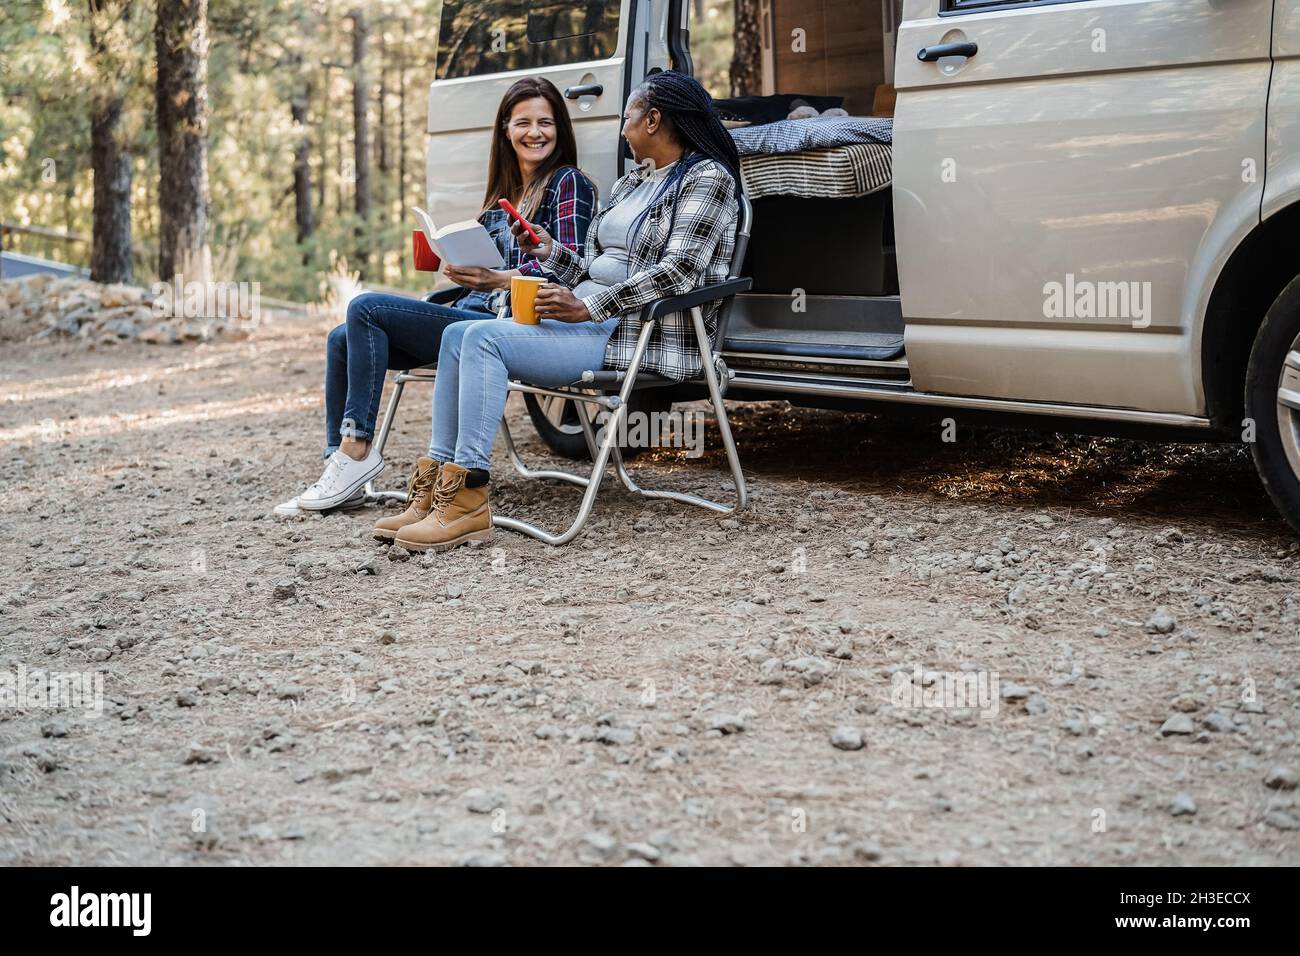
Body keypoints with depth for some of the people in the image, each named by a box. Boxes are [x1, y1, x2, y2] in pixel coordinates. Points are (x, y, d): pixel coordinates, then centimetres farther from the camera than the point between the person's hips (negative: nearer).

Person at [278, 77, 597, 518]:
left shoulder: (568, 183, 0)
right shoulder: (503, 193, 24)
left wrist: (497, 280, -28)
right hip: (473, 316, 8)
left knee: (366, 308, -18)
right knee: (342, 339, -1)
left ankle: (356, 448, -17)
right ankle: (339, 464, -4)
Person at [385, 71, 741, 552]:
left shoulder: (707, 178, -5)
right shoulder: (629, 185, 23)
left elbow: (677, 273, -18)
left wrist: (586, 307, -20)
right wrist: (552, 253, 7)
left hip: (646, 336, -9)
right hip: (592, 322, 9)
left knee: (486, 339, -24)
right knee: (458, 335, -5)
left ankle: (469, 501, -26)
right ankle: (441, 483, -11)